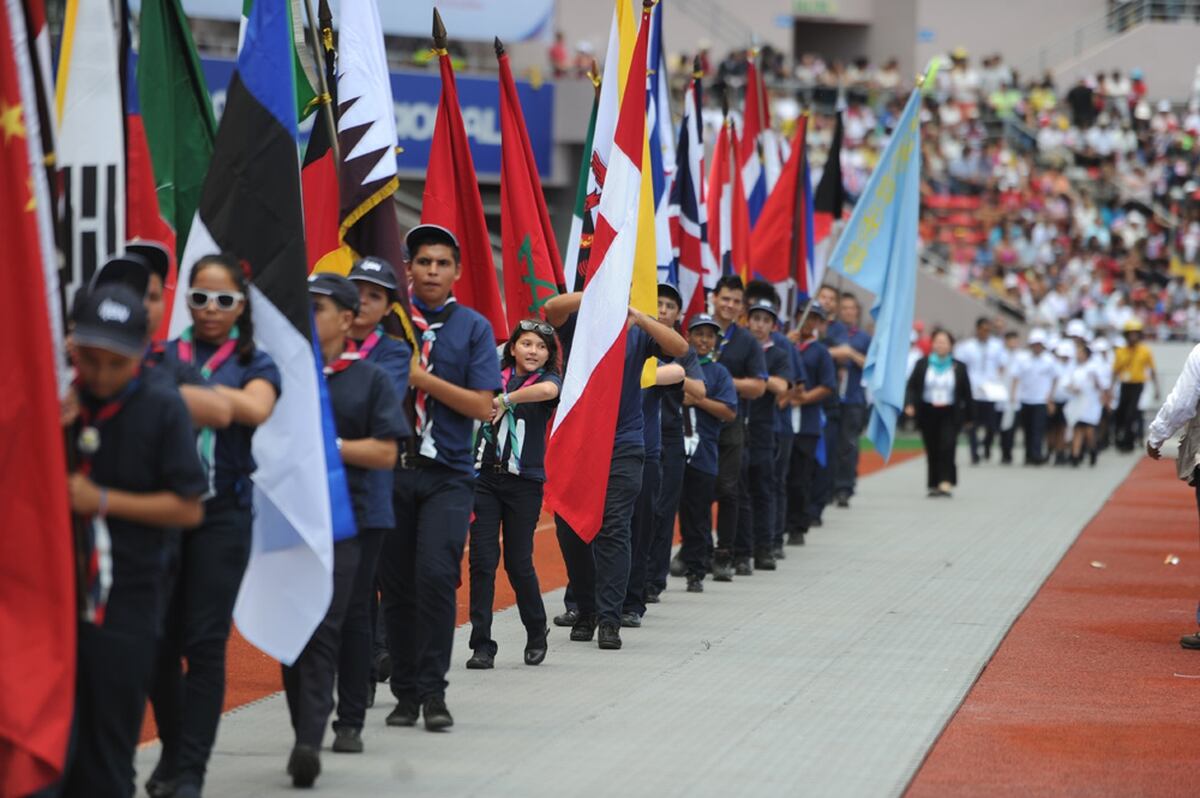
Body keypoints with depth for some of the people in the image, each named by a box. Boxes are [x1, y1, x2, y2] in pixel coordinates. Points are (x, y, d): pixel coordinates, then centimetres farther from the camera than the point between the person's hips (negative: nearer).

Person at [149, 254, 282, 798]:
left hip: (221, 512, -1)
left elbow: (255, 408, -15)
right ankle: (172, 748, 22)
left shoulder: (254, 364, 6)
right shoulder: (160, 356, 10)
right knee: (158, 636, 3)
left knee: (205, 641, -5)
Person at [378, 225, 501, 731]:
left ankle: (433, 691, -10)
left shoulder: (474, 327, 4)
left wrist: (422, 377, -11)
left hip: (447, 475, -2)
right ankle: (406, 693, 14)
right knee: (395, 586, 4)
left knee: (436, 575, -17)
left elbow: (482, 406, -4)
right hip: (391, 468, 2)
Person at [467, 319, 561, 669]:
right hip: (484, 478, 2)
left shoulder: (548, 378, 1)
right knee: (482, 560, -4)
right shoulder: (493, 376, 9)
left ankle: (536, 634, 27)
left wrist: (505, 399, -24)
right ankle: (482, 645, 0)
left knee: (518, 562, 3)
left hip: (524, 483, -2)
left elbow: (548, 390, -23)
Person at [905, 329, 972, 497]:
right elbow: (912, 386, 2)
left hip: (950, 414, -1)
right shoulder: (922, 364, 5)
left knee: (947, 446, -16)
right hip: (928, 413, 1)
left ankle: (946, 483, -20)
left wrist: (968, 416, 6)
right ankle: (933, 485, 13)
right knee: (932, 450, 4)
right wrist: (909, 404, -15)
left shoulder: (959, 367, 4)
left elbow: (966, 393, 7)